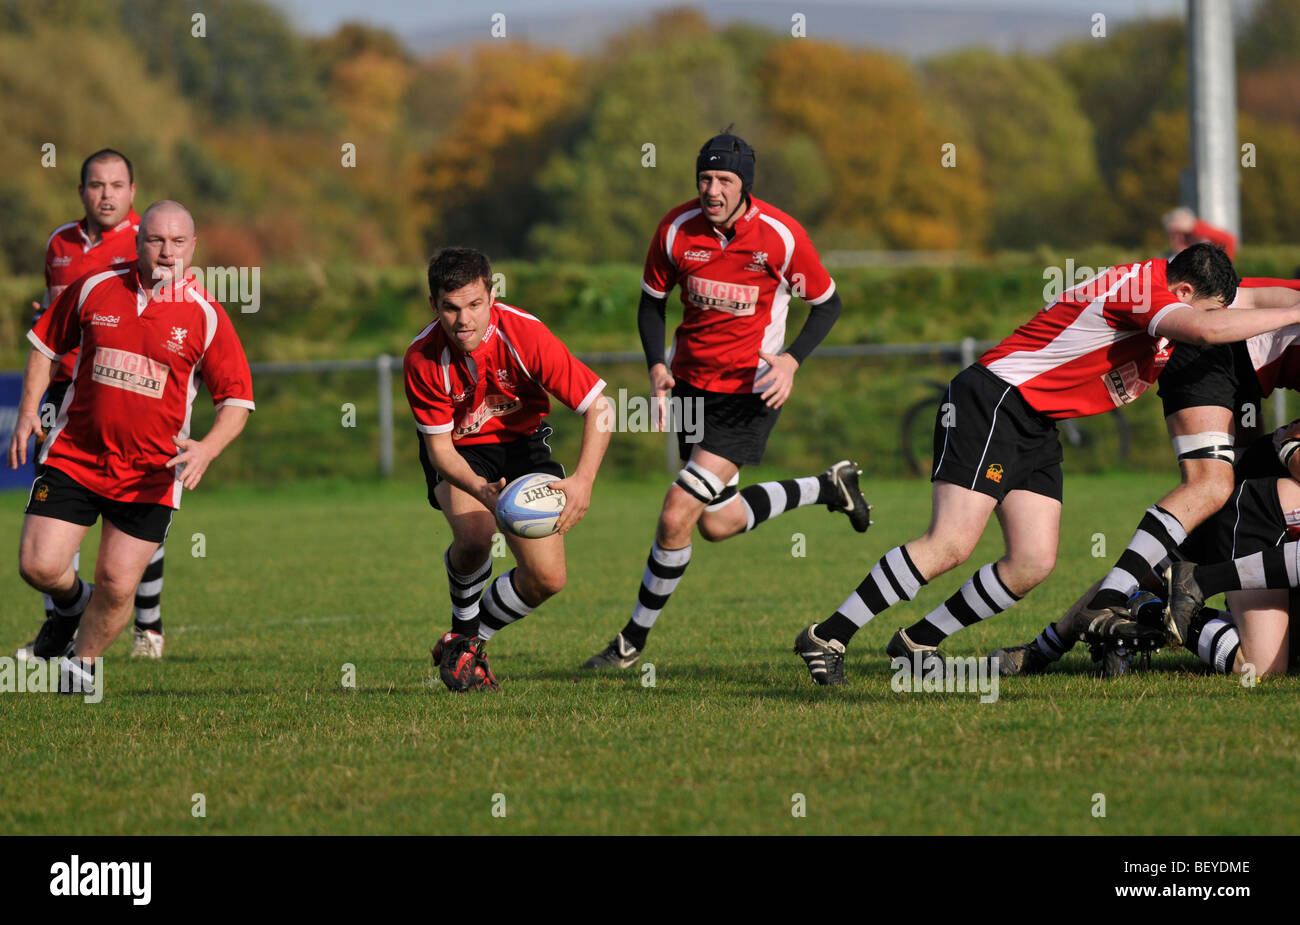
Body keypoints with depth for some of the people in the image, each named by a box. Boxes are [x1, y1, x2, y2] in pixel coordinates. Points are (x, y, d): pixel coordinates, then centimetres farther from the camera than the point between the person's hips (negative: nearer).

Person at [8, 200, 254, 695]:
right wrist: (28, 411, 4)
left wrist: (207, 449, -18)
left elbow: (237, 398, -1)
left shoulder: (206, 316, -5)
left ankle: (82, 663, 25)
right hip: (73, 457, 1)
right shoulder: (93, 289, -1)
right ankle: (71, 603, 27)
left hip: (151, 475, -1)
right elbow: (46, 343, 14)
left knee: (117, 585, -3)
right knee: (38, 565, -9)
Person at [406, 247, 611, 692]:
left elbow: (598, 405, -25)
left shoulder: (524, 334, -28)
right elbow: (439, 447, -20)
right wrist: (480, 489, -42)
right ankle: (462, 631, -3)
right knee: (475, 535, -34)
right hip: (459, 455, -2)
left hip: (522, 442, 2)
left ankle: (467, 640, 19)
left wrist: (582, 481, -40)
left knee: (547, 579, -9)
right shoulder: (423, 358, -26)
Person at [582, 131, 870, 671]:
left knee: (677, 517, -15)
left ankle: (634, 640, 2)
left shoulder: (782, 236, -17)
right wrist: (656, 367, -9)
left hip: (749, 393, -5)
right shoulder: (677, 229, -9)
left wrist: (791, 361, -17)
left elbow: (826, 304, -2)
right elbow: (651, 302, 6)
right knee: (718, 523, 16)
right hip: (691, 384, 5)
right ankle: (828, 488, 39)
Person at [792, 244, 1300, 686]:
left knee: (1033, 564, -3)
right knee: (950, 545, -19)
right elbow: (1206, 329, -35)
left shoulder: (1162, 283, 10)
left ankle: (916, 642, 10)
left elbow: (1252, 298, 23)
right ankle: (827, 637, -12)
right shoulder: (1140, 289, -20)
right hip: (991, 404, -10)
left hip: (1038, 428, 10)